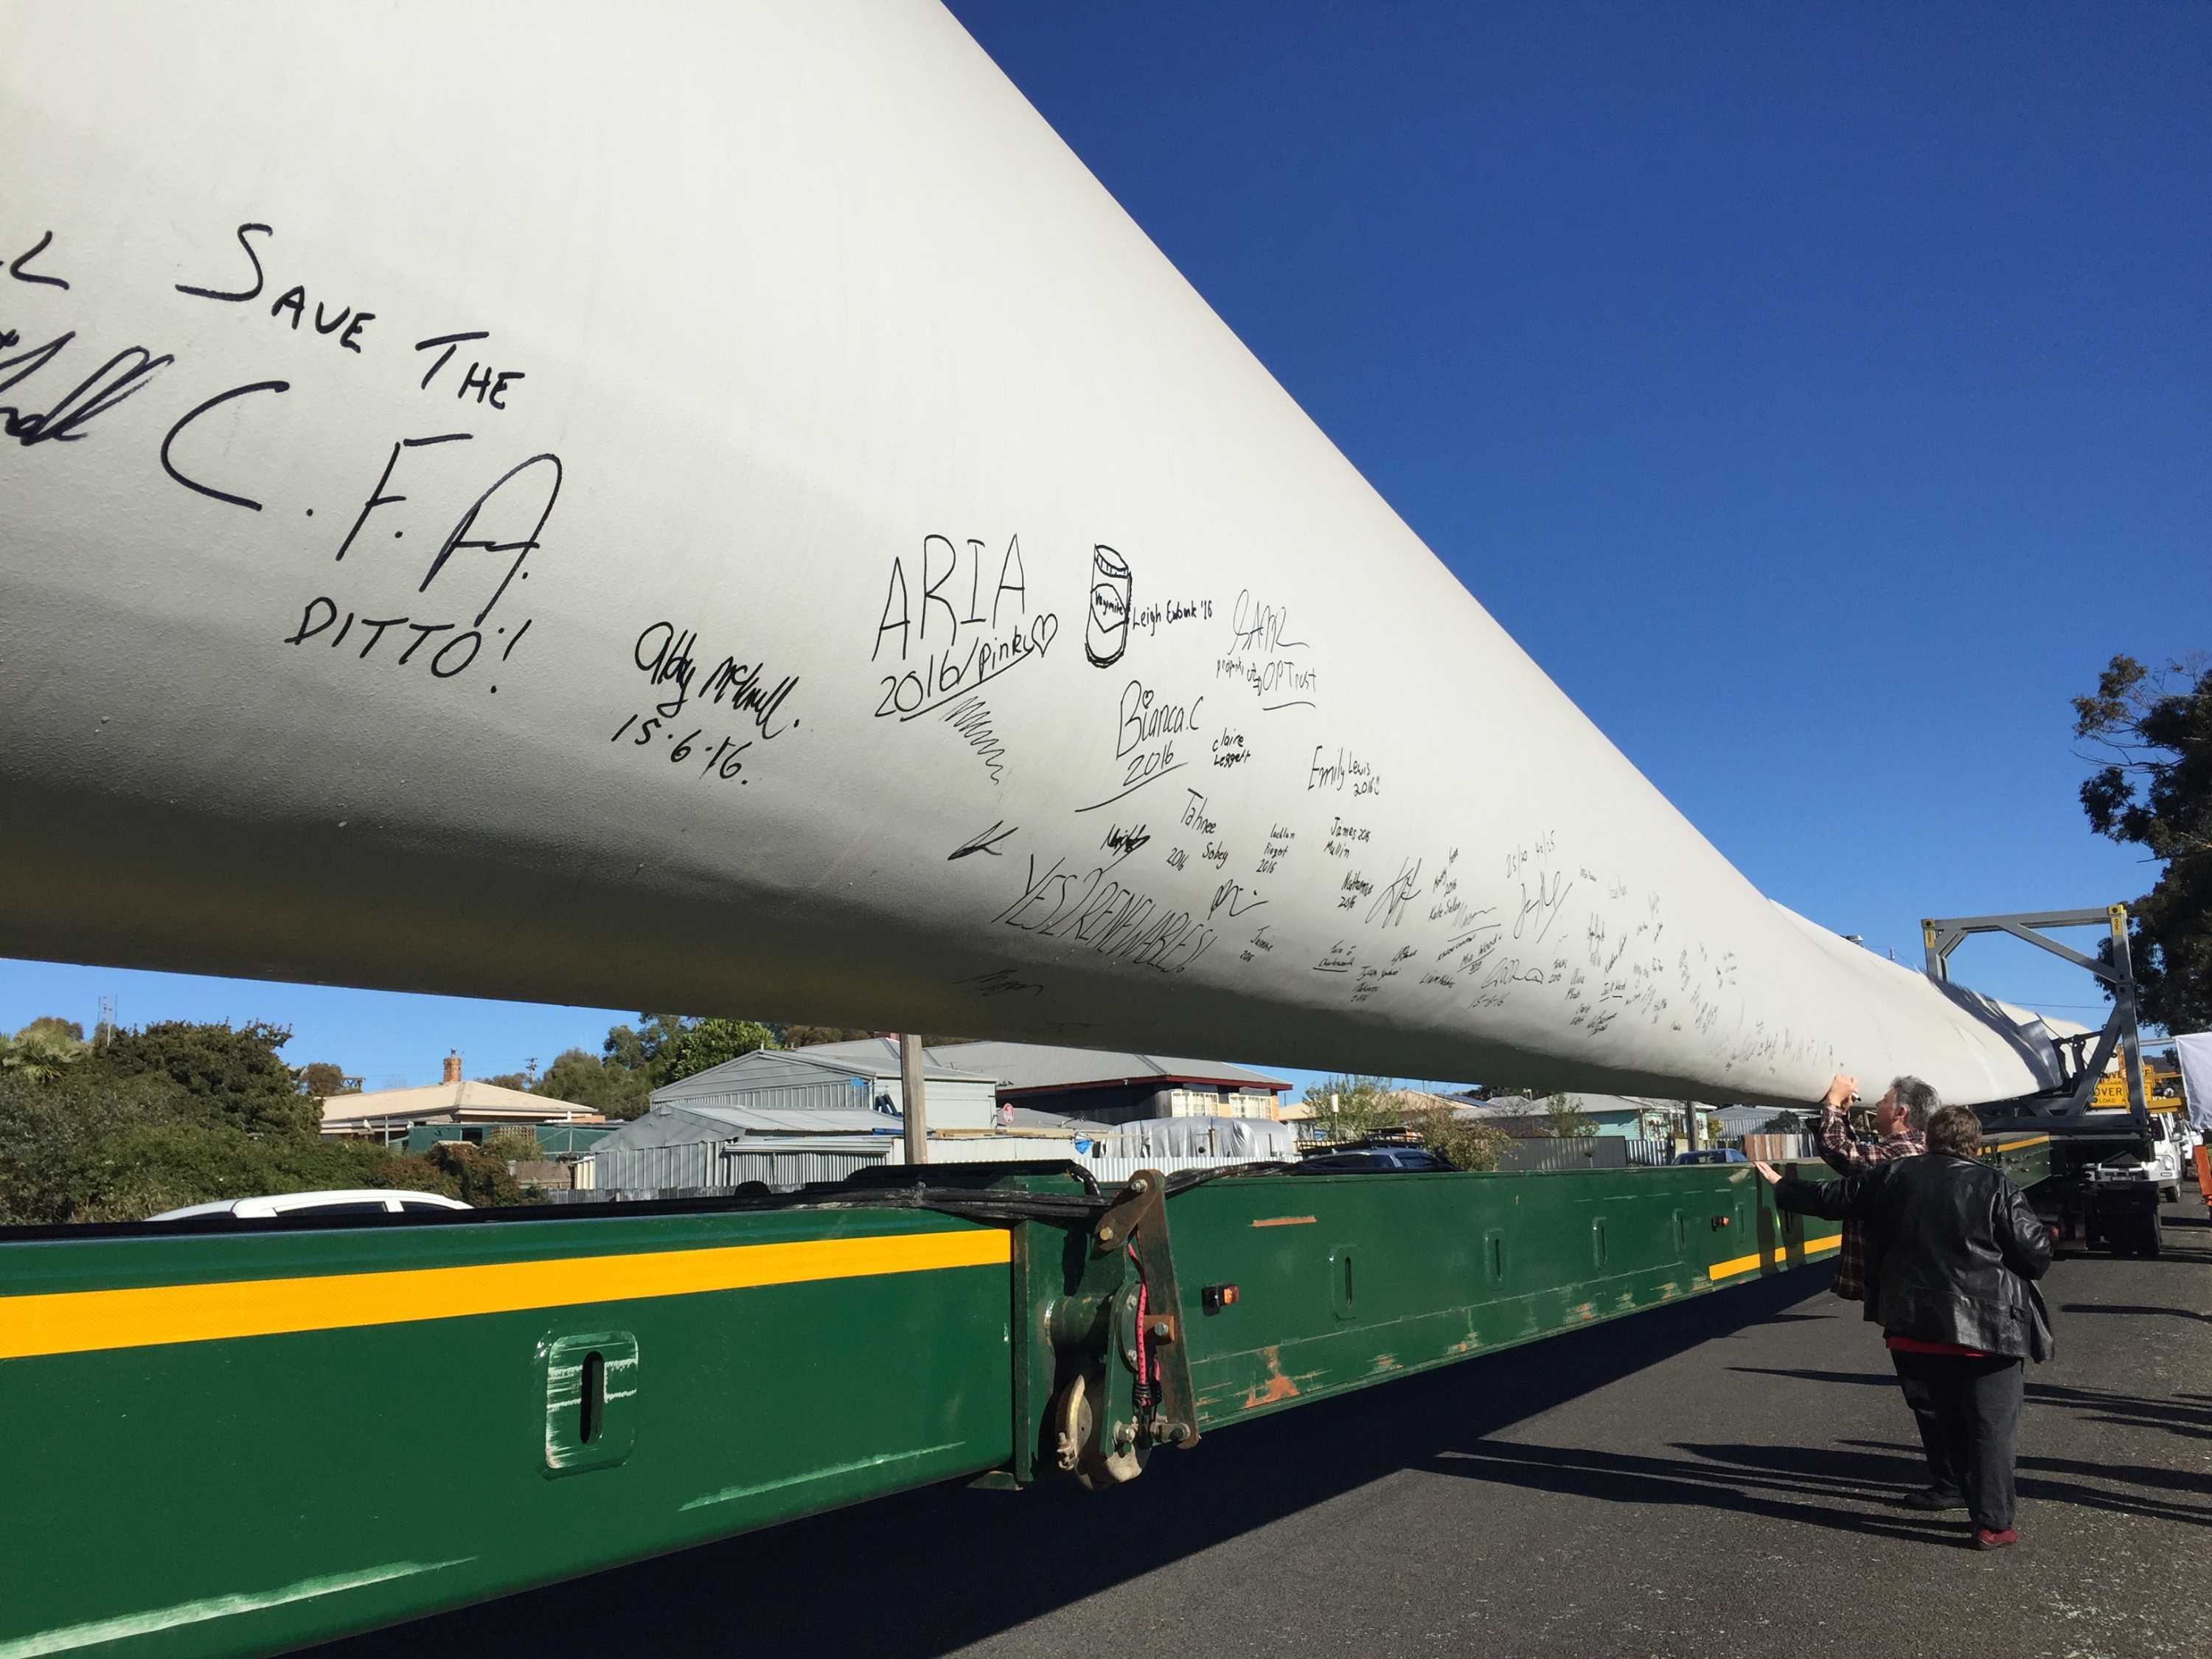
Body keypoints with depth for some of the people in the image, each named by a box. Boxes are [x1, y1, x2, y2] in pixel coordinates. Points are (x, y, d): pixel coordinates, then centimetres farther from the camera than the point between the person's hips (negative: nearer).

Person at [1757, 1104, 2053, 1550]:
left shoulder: (1892, 1177, 2)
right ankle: (1992, 1523, 4)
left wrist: (1781, 1187, 28)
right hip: (1986, 1328, -3)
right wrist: (2045, 1236, 18)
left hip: (1913, 1325, 3)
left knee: (1936, 1415, 20)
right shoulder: (1996, 1186, -7)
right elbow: (2036, 1254, -7)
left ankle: (1952, 1487, 34)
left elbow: (1830, 1197, 11)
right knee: (1992, 1425, 3)